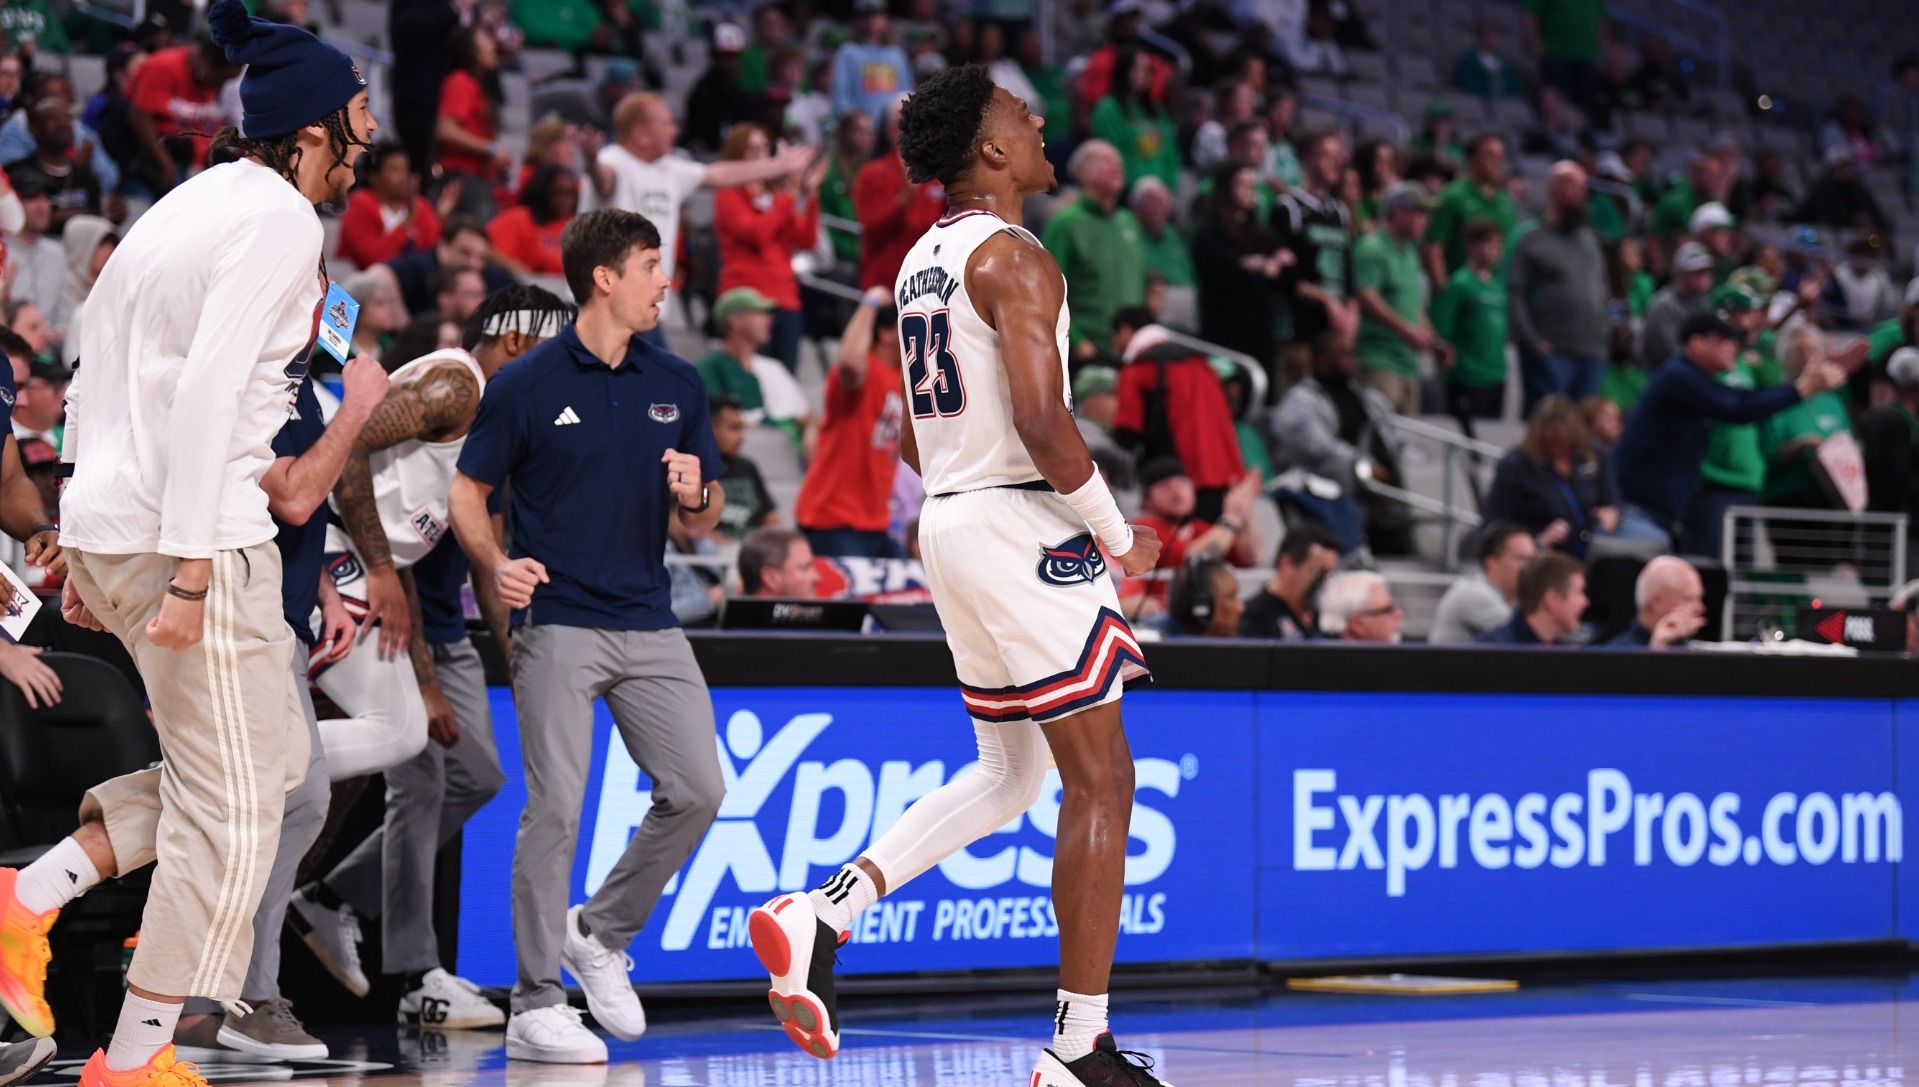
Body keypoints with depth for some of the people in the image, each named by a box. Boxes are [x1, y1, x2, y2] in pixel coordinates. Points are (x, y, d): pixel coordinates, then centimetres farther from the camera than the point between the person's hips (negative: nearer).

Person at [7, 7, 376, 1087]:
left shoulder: (188, 207, 18)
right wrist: (190, 572, -22)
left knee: (274, 756, 17)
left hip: (109, 528, 9)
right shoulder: (281, 218, -10)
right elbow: (207, 391, -21)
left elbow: (94, 381, 21)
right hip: (196, 535, -9)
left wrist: (90, 552, 24)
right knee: (234, 801, -1)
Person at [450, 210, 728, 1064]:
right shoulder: (526, 385, -3)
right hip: (559, 624, -5)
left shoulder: (678, 385, 10)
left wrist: (694, 495, -8)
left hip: (651, 625, 5)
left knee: (696, 790, -1)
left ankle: (601, 932, 21)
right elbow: (467, 491, 2)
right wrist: (497, 564, -17)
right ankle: (535, 1006, -2)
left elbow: (704, 518, 16)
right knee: (555, 809, -9)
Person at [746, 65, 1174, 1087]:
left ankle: (819, 916, 5)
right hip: (1023, 528, -9)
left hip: (948, 518, 9)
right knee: (1100, 782, -2)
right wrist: (1117, 535, -11)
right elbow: (1043, 422, -23)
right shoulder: (1013, 257, -14)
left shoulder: (924, 259, 14)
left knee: (1008, 776, 19)